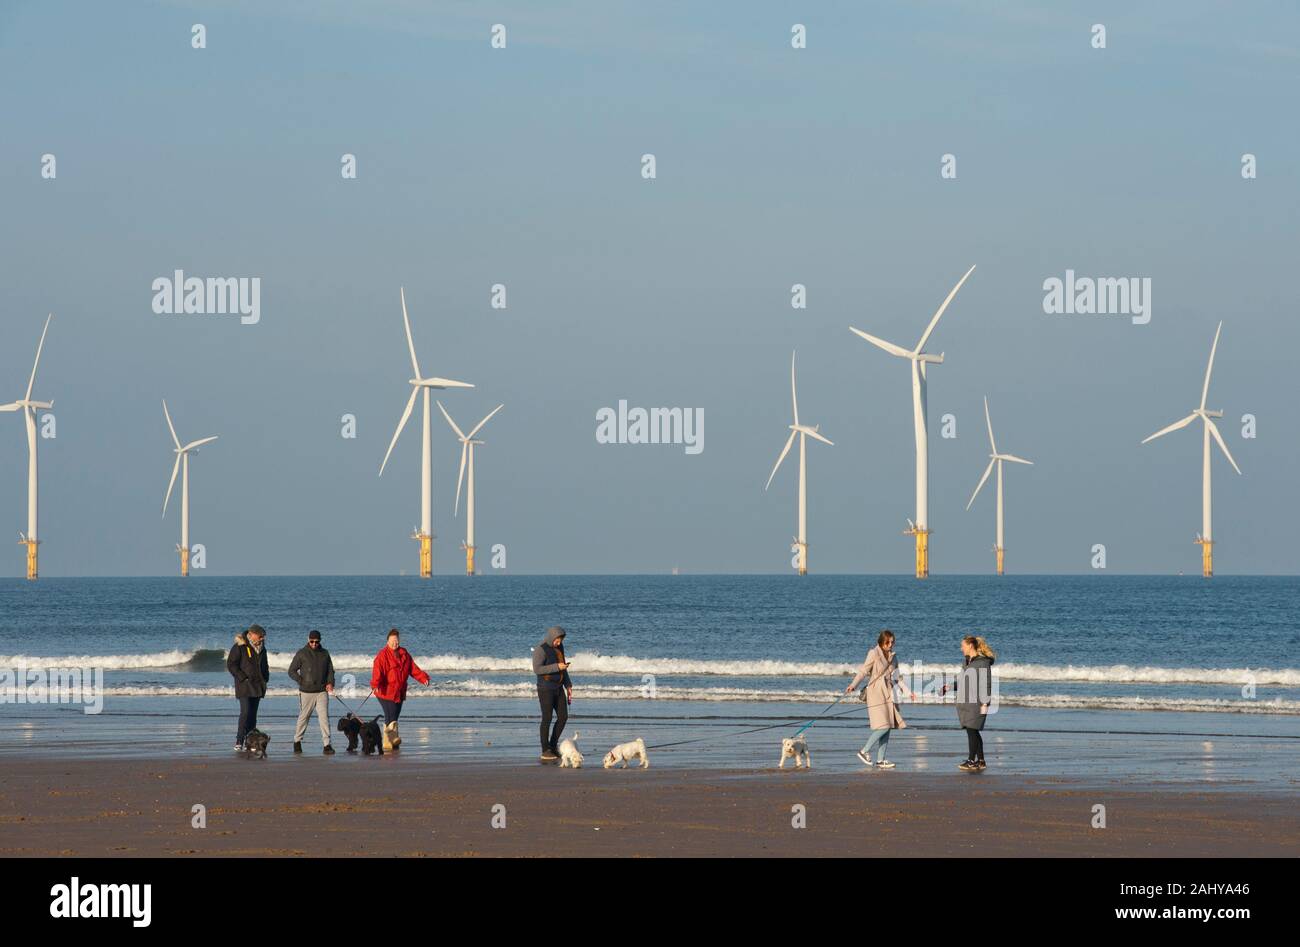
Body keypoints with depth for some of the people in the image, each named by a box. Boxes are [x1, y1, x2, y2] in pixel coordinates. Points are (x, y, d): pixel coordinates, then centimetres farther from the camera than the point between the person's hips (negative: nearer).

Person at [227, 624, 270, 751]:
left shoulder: (261, 648, 14)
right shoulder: (240, 647, -8)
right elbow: (231, 664, -10)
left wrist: (265, 678, 13)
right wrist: (243, 678, -16)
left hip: (258, 686, 7)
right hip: (244, 686, -7)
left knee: (253, 714, 6)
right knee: (245, 712, -16)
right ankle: (239, 741, -14)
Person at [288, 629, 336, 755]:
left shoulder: (324, 654, 9)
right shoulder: (301, 654, 0)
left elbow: (330, 670, 17)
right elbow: (291, 671, 3)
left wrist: (330, 682, -2)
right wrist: (301, 681, -8)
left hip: (322, 692, 2)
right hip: (306, 692, -2)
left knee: (324, 717, -8)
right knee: (303, 717, 6)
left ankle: (327, 744, -10)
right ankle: (297, 741, 22)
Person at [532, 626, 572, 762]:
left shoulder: (559, 648, 10)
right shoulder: (540, 650, -14)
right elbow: (537, 669, -24)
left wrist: (568, 685, 14)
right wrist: (557, 667, -26)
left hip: (558, 688, 8)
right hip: (545, 688, -8)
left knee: (563, 717, 5)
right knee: (547, 718, -6)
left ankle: (553, 745, 19)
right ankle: (545, 751, 0)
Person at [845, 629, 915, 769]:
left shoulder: (892, 657, 15)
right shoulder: (874, 654, -4)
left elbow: (896, 678, 21)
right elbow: (863, 671, -8)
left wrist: (908, 692, 19)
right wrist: (852, 685, -21)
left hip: (888, 693, 7)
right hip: (876, 693, -7)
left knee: (888, 727, 2)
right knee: (883, 726, -15)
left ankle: (880, 760, 5)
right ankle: (864, 751, -3)